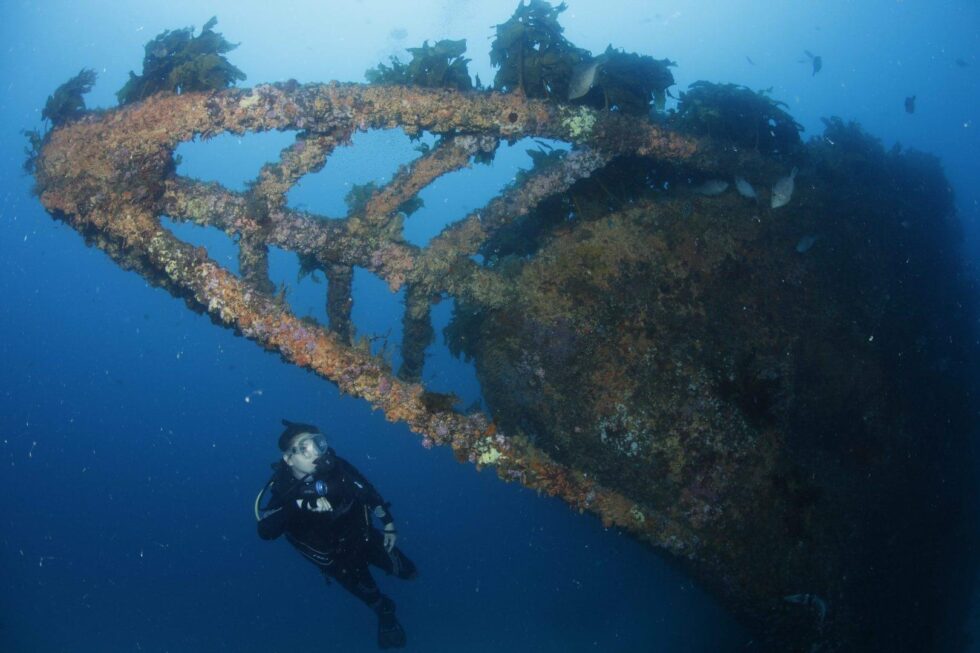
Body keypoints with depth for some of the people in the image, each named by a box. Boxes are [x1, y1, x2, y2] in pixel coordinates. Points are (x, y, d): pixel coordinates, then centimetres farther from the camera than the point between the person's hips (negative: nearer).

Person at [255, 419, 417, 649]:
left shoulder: (336, 465, -23)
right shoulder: (284, 492, -30)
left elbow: (368, 491, -5)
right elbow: (265, 531, -48)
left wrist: (388, 525, 0)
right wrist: (300, 505, -59)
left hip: (364, 535, 3)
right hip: (335, 556, -3)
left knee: (407, 571, 18)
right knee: (374, 599, 10)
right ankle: (386, 616, 46)